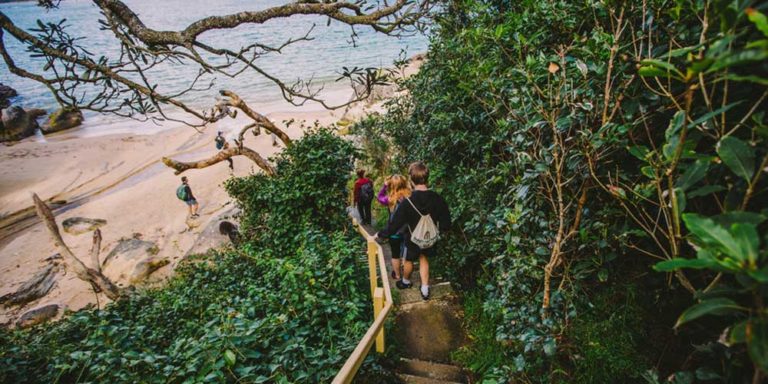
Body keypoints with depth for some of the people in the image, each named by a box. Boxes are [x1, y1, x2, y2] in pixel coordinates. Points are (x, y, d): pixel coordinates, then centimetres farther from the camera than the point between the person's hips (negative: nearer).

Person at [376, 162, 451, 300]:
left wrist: (380, 234, -7)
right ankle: (425, 289, 31)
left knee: (408, 260, 24)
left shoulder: (407, 202, -30)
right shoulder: (437, 198, -20)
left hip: (413, 239, -2)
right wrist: (437, 229, 11)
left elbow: (394, 224, -23)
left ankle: (406, 281, 50)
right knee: (424, 259, 26)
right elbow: (446, 224, -11)